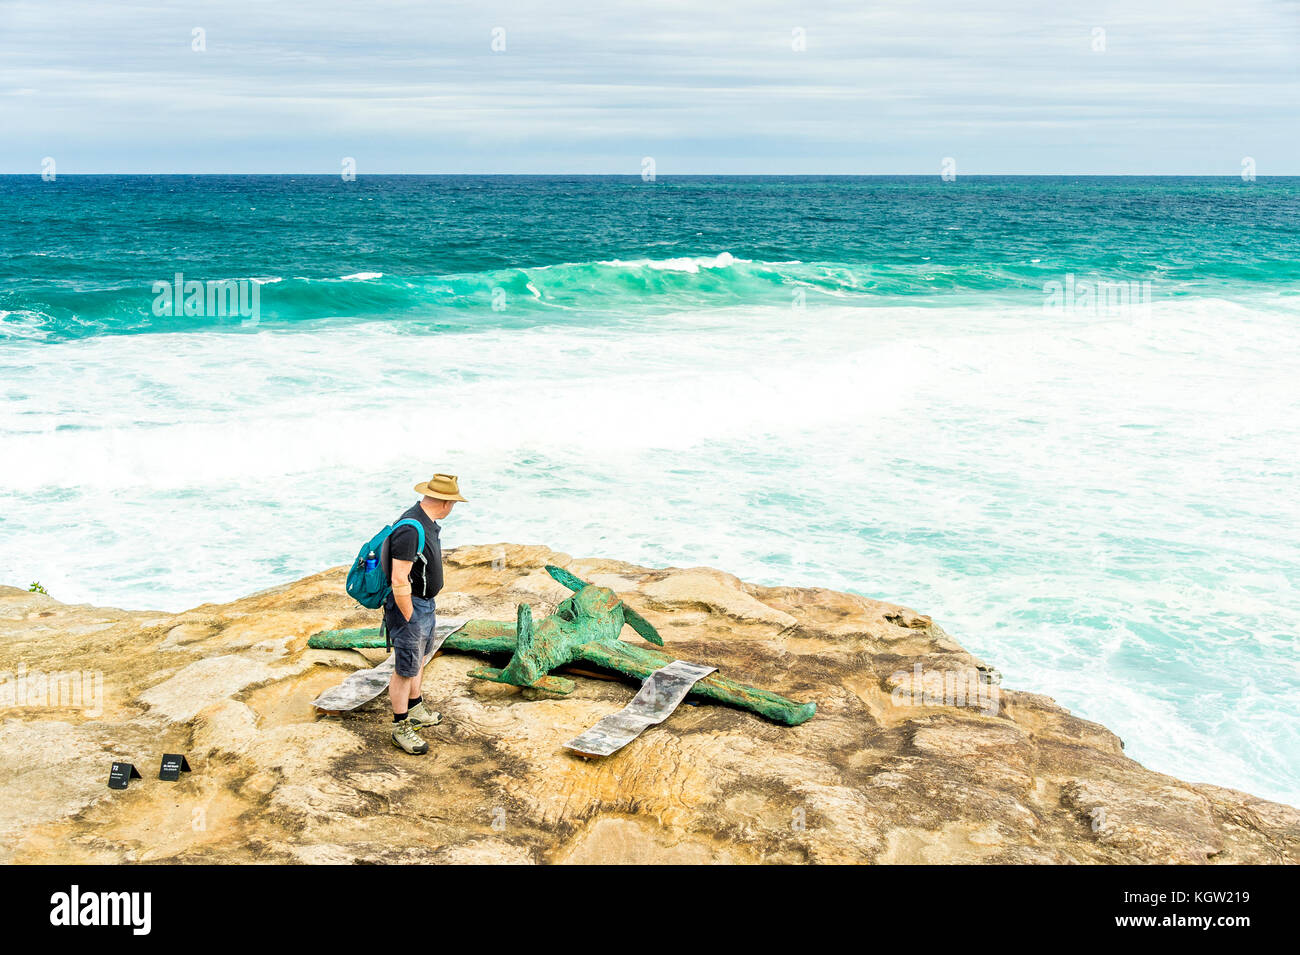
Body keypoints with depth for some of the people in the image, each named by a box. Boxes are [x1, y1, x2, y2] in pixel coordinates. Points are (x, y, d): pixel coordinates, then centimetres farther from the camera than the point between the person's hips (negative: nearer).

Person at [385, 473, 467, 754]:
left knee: (420, 659, 24)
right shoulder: (410, 530, -28)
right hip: (408, 605, -10)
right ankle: (401, 728, 12)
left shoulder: (426, 521, 4)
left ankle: (415, 709, 41)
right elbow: (399, 580, -28)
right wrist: (409, 619, -21)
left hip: (424, 602, 10)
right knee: (406, 670, 1)